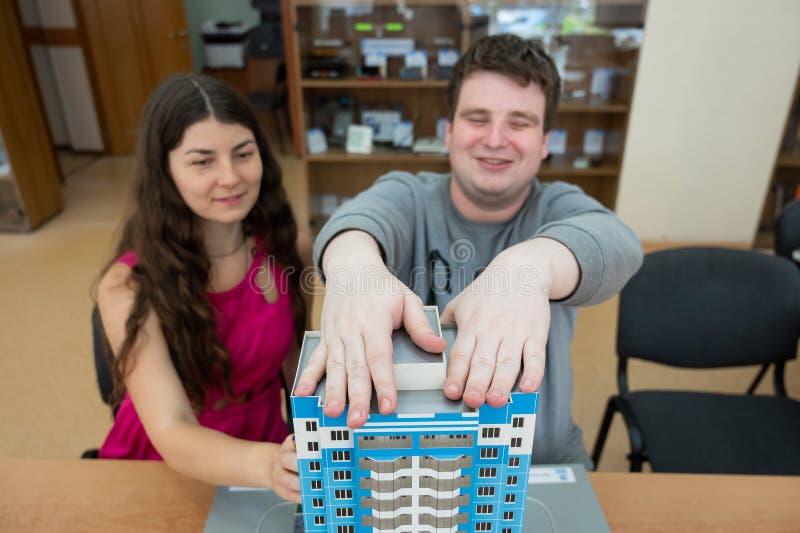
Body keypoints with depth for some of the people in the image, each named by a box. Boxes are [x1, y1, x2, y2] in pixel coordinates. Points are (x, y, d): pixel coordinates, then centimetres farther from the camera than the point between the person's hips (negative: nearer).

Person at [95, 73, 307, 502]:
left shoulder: (288, 248, -12)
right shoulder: (129, 287, -19)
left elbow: (297, 364, 2)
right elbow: (171, 433, -28)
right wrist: (267, 467, -45)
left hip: (265, 447, 1)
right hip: (162, 471, -1)